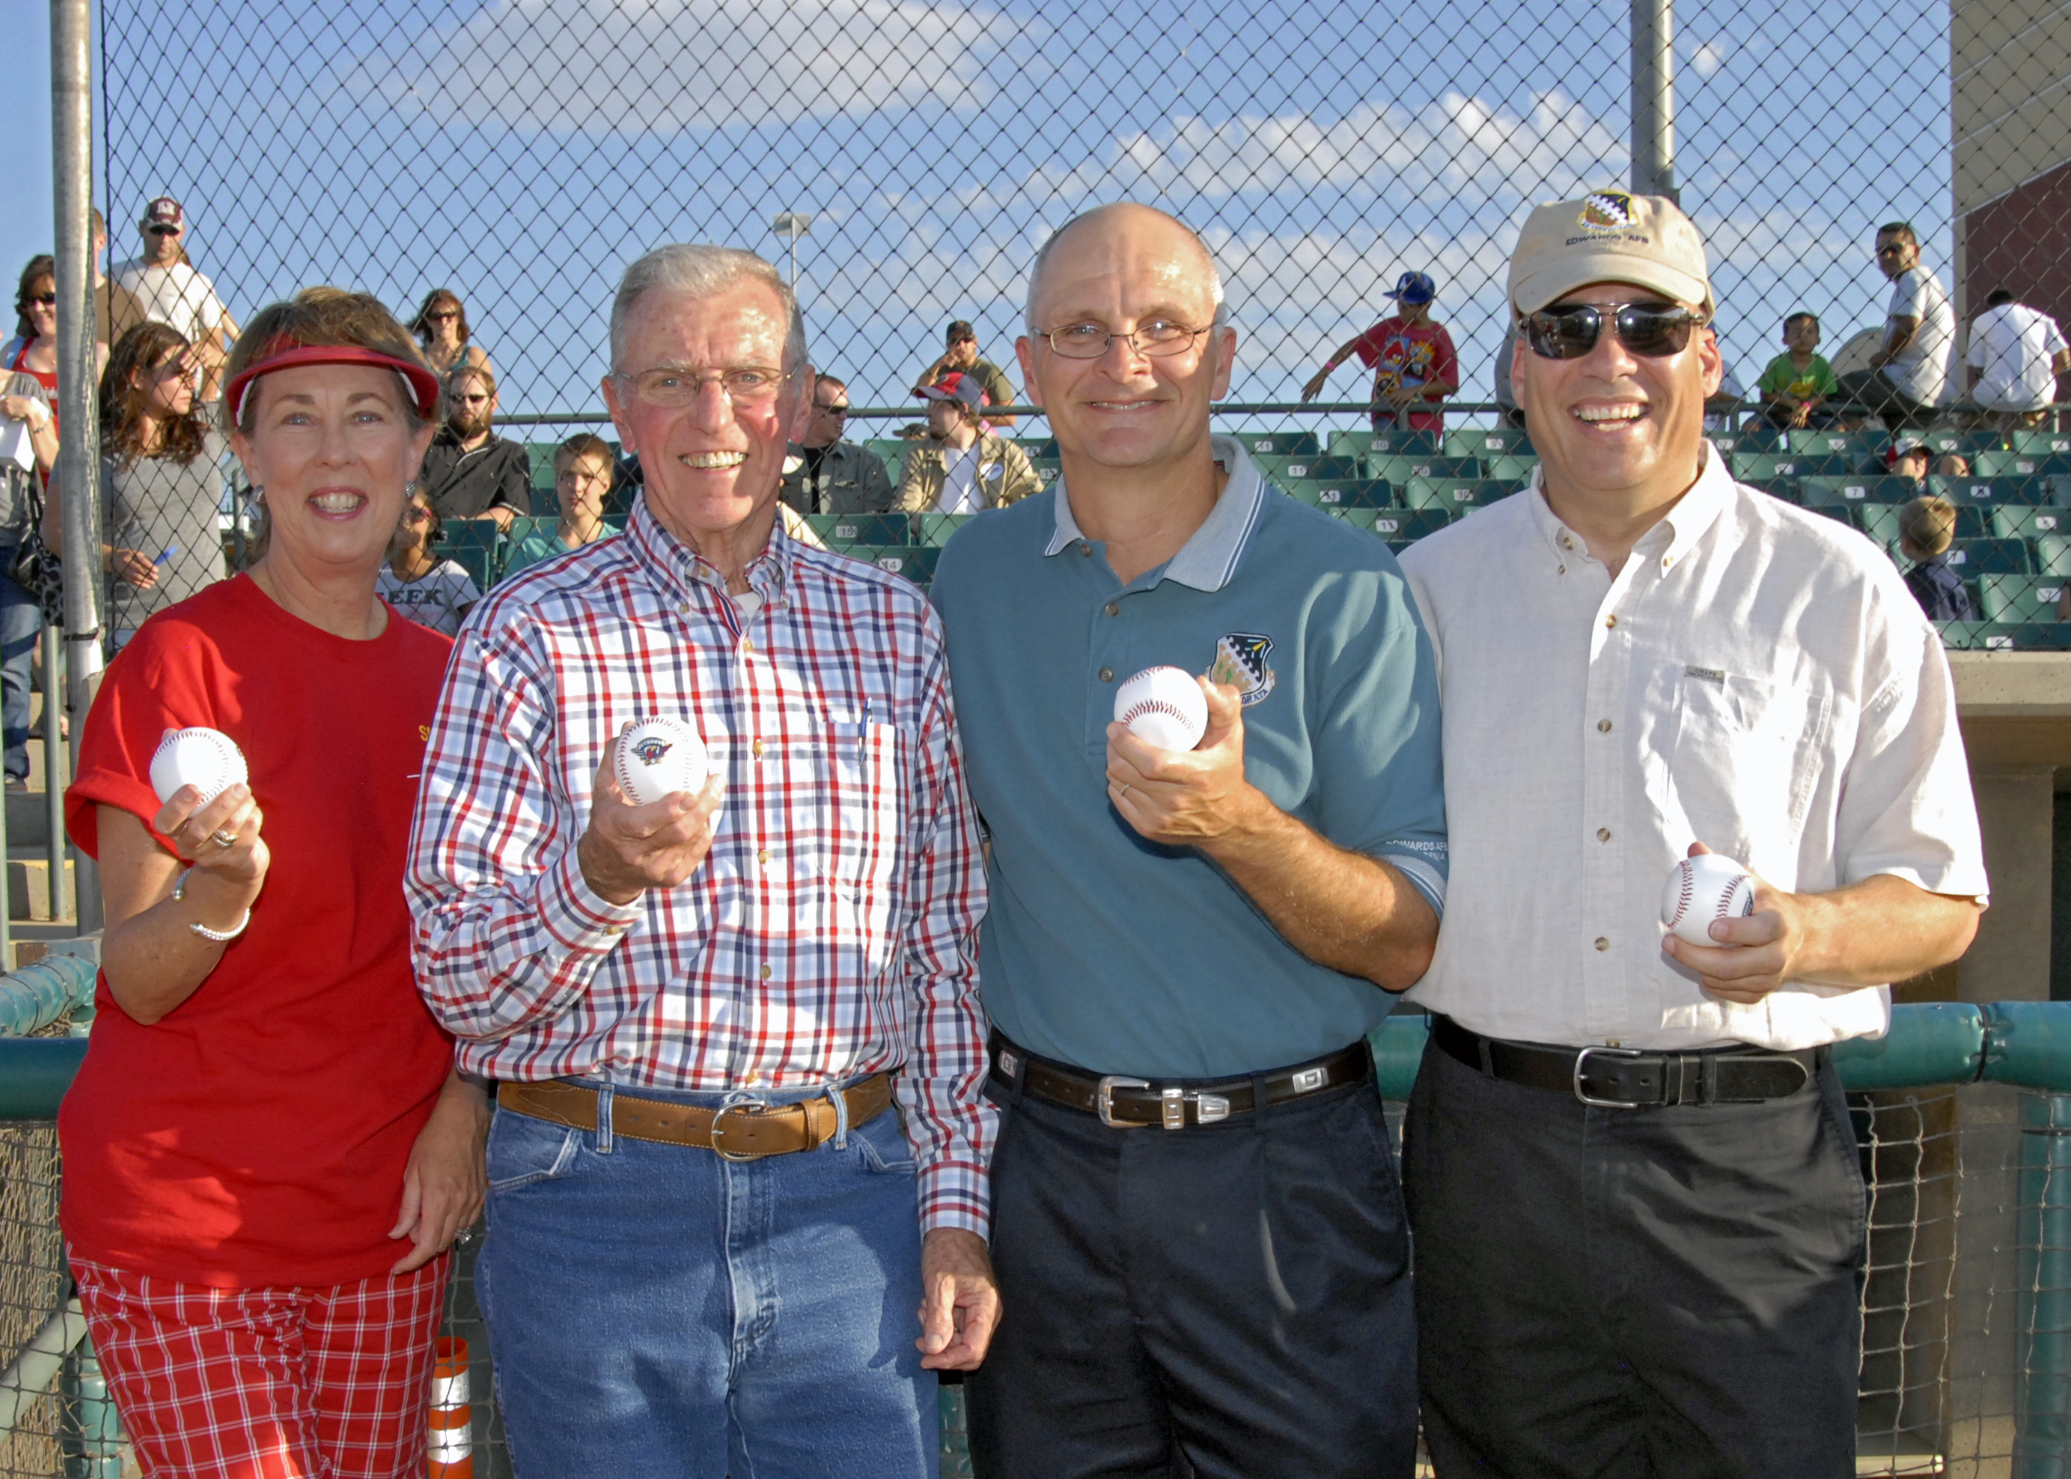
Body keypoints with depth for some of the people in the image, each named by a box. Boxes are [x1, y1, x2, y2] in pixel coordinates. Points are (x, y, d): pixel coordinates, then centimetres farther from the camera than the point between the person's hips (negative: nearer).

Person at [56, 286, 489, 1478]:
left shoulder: (446, 675, 6)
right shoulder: (180, 661, -9)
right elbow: (135, 980, -10)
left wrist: (465, 1102, -1)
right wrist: (219, 891, -30)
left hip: (388, 1212, 5)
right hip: (187, 1221, -5)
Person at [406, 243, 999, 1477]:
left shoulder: (894, 629, 8)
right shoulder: (533, 634, -1)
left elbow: (948, 946, 12)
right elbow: (458, 977, -5)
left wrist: (954, 1207, 6)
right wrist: (600, 876, -24)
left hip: (848, 1197, 2)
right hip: (600, 1205, -2)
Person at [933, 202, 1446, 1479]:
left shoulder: (1342, 592, -10)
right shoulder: (970, 581, 4)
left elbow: (1413, 941, -11)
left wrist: (1237, 824, -29)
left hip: (1281, 1178, -3)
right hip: (1042, 1162, 3)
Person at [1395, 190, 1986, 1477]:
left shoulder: (1840, 591, 1)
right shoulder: (1428, 587, 9)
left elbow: (1940, 906, 2)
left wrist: (1807, 933, -17)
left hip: (1748, 1174, -2)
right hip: (1489, 1151, 2)